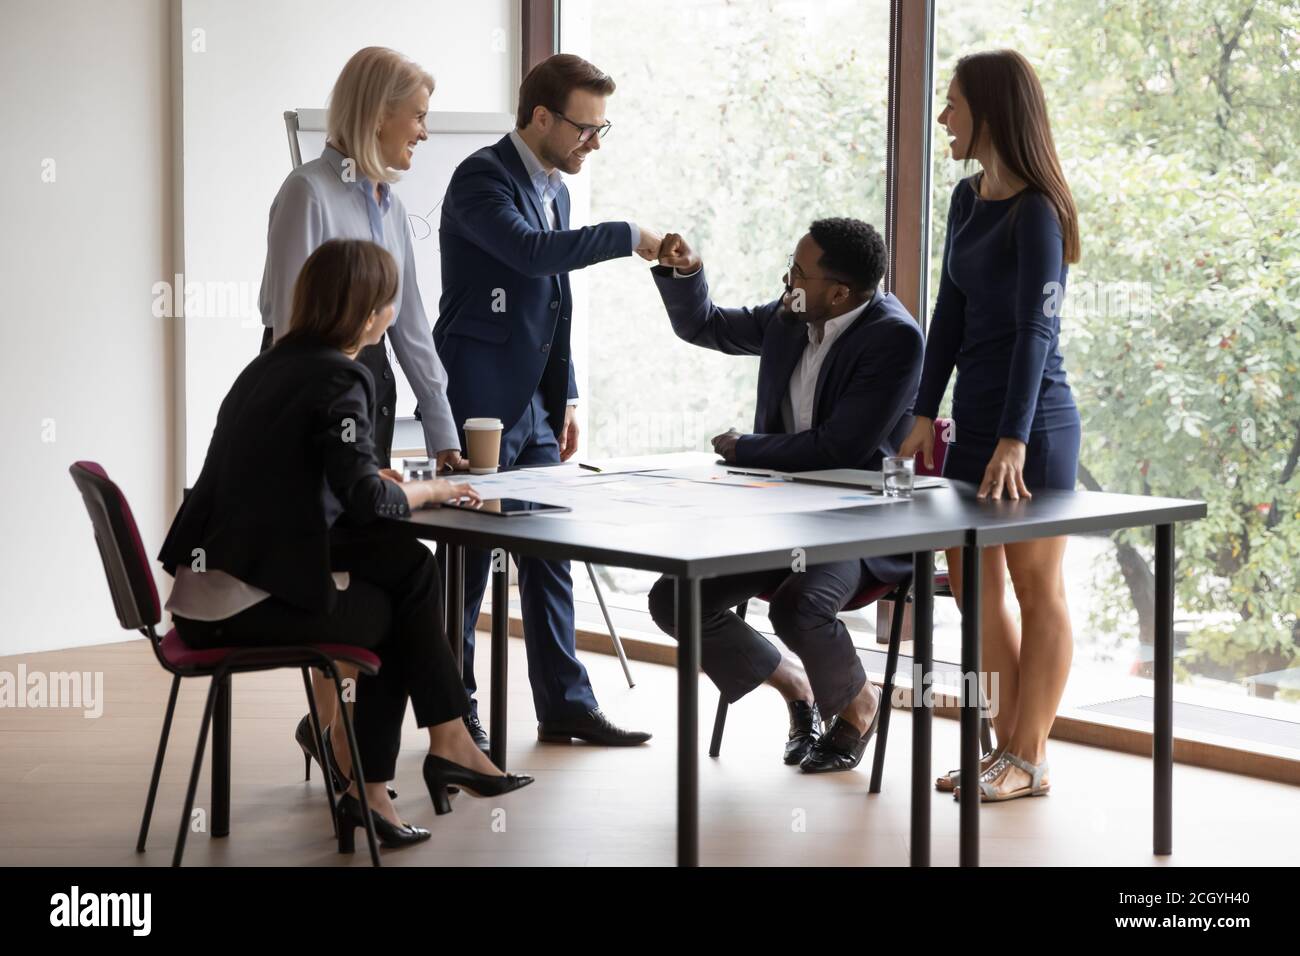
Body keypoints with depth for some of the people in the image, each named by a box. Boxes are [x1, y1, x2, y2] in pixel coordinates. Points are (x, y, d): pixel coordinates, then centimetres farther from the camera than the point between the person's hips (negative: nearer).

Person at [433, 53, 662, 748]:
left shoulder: (553, 187, 14)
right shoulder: (481, 177, -13)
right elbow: (530, 249, -31)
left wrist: (565, 397, 17)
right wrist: (629, 237, -27)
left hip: (532, 404, 9)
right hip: (479, 401, -9)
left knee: (550, 551, 9)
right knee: (469, 556, -1)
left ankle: (564, 704, 15)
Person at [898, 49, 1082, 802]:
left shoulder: (1036, 211, -13)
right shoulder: (969, 200, 10)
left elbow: (1035, 329, -17)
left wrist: (1014, 440, -22)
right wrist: (928, 413, 7)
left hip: (1033, 424, -8)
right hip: (974, 418, 9)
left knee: (1038, 591, 1)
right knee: (973, 583, 12)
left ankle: (1029, 761, 8)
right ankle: (1007, 743, 22)